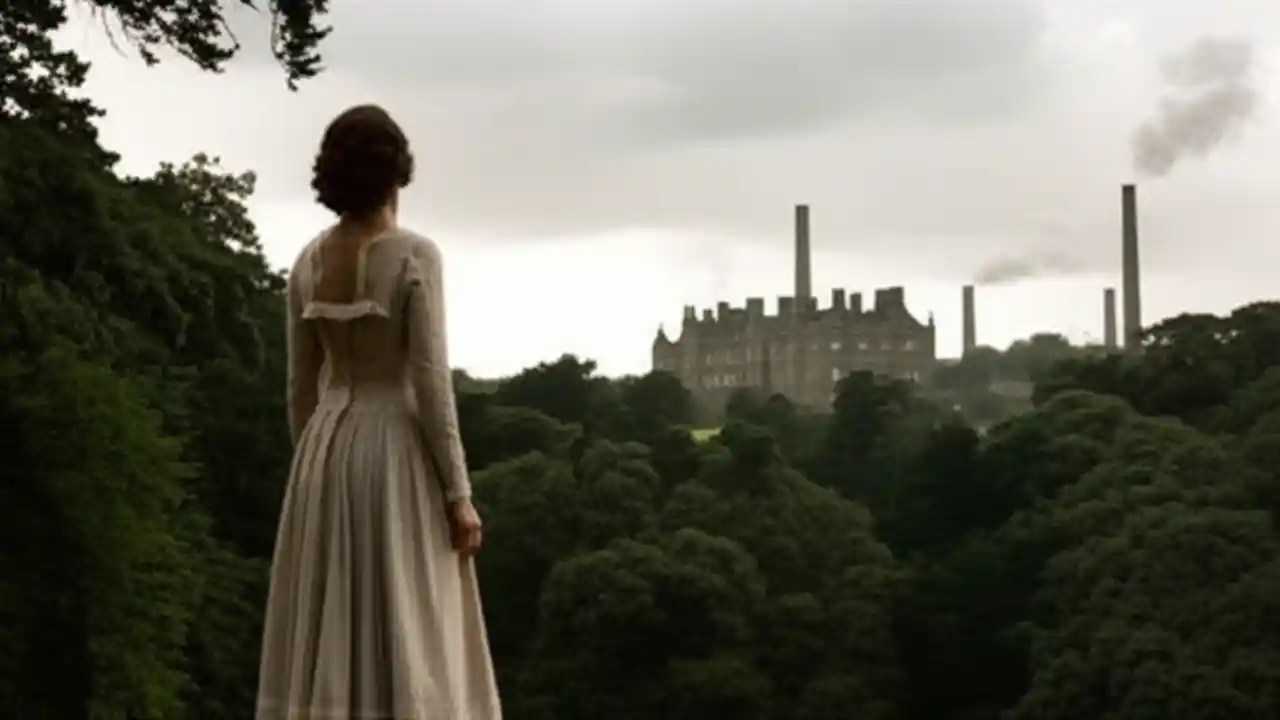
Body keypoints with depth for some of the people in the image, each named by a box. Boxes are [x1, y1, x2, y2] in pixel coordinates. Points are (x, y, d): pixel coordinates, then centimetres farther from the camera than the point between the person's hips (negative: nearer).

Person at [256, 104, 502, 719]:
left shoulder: (308, 262, 5)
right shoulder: (414, 255, -11)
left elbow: (300, 386, 9)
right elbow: (431, 381, -14)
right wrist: (458, 493, -10)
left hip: (328, 452, 5)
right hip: (397, 450, -5)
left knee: (326, 639, 8)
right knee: (407, 638, -2)